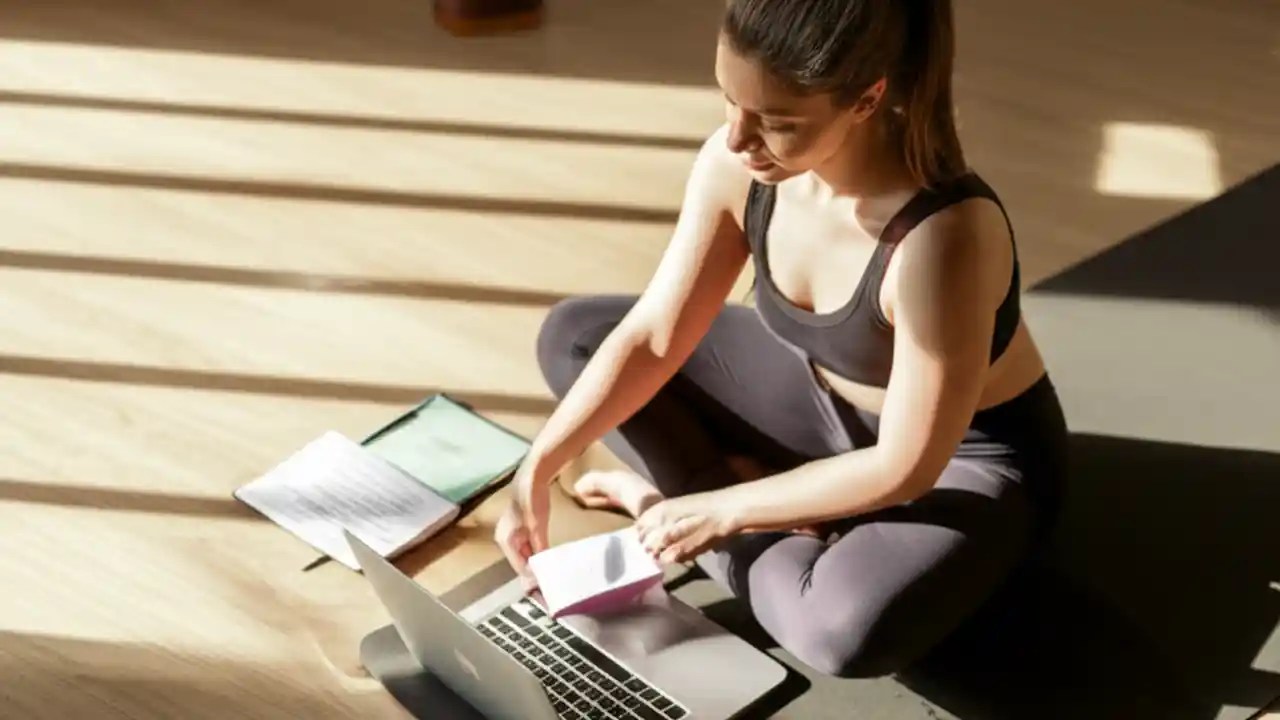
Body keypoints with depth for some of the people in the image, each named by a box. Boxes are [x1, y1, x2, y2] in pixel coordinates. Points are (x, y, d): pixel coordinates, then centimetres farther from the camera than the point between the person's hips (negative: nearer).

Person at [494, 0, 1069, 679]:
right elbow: (652, 336, -10)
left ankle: (672, 493, -9)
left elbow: (906, 467, -29)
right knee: (572, 335, 1)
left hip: (971, 454, -5)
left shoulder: (941, 238, -38)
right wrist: (537, 470, -17)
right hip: (826, 400, 6)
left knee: (845, 630, -36)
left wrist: (721, 511, -22)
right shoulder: (736, 165, -20)